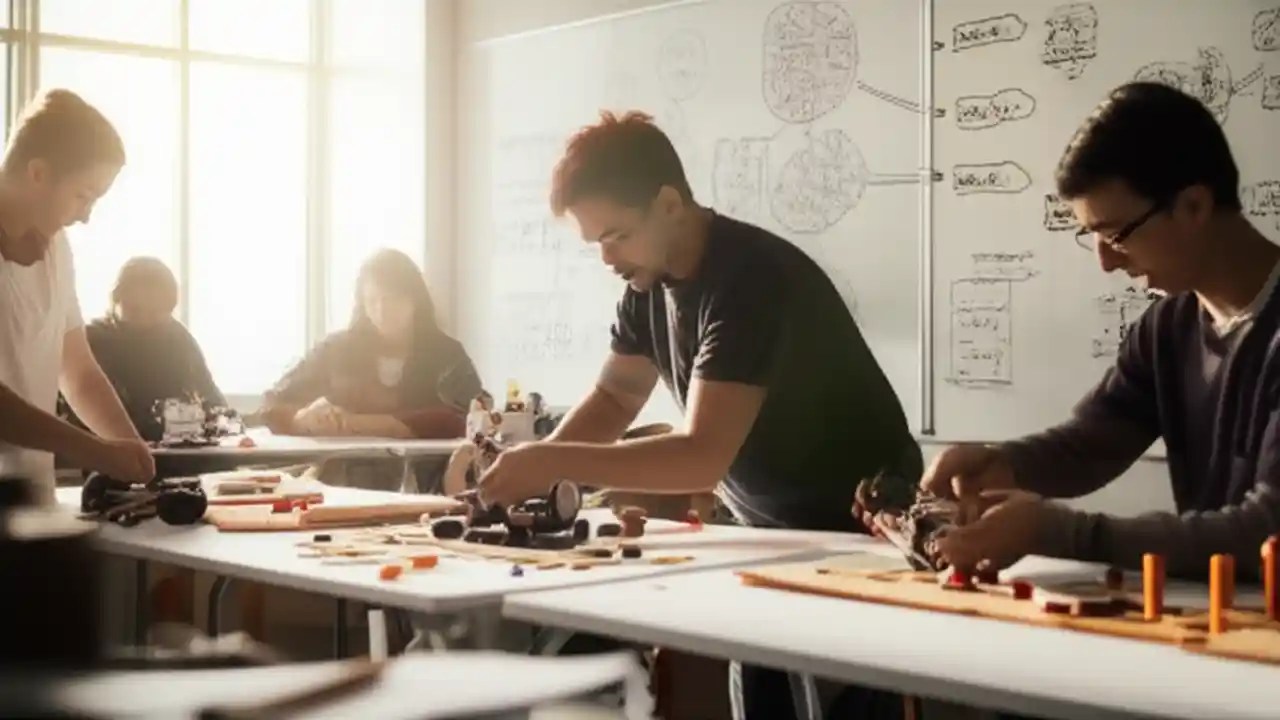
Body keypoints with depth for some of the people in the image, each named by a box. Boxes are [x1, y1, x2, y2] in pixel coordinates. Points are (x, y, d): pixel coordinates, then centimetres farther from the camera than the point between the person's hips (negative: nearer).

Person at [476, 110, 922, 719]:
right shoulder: (651, 280, -2)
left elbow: (703, 458, -35)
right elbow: (615, 398, 8)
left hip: (859, 529, -8)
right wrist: (532, 468, -10)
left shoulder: (750, 278, -29)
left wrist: (553, 462, -34)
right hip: (773, 531, 8)